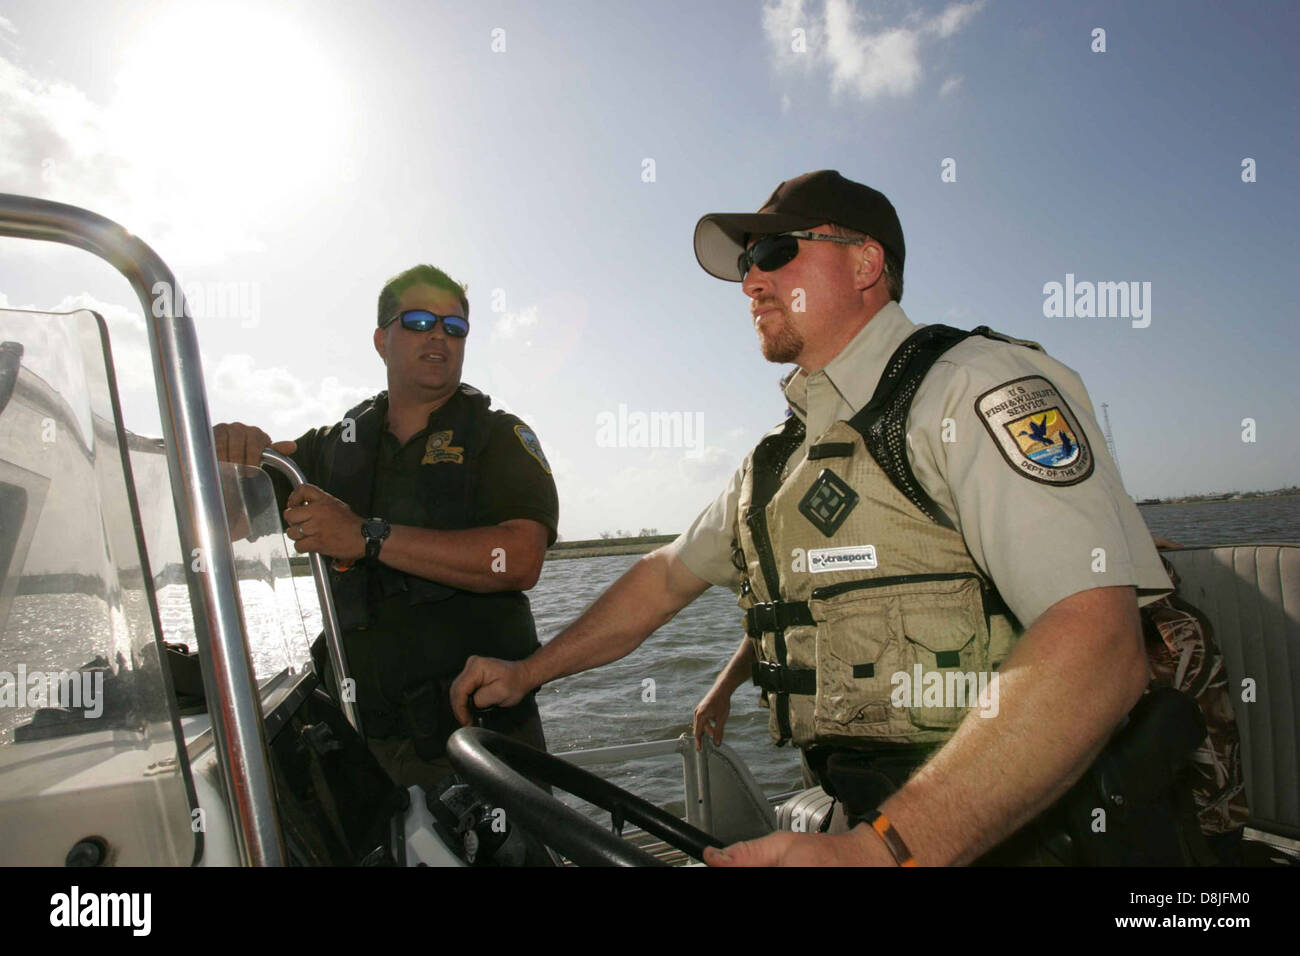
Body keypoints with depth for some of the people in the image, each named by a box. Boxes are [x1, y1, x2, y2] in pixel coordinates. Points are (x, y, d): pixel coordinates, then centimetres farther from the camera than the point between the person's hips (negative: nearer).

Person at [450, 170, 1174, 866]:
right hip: (850, 815, 6)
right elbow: (667, 576, 23)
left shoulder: (976, 386, -12)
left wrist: (883, 846, -29)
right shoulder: (782, 454, 14)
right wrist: (527, 671, 20)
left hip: (1002, 827, -5)